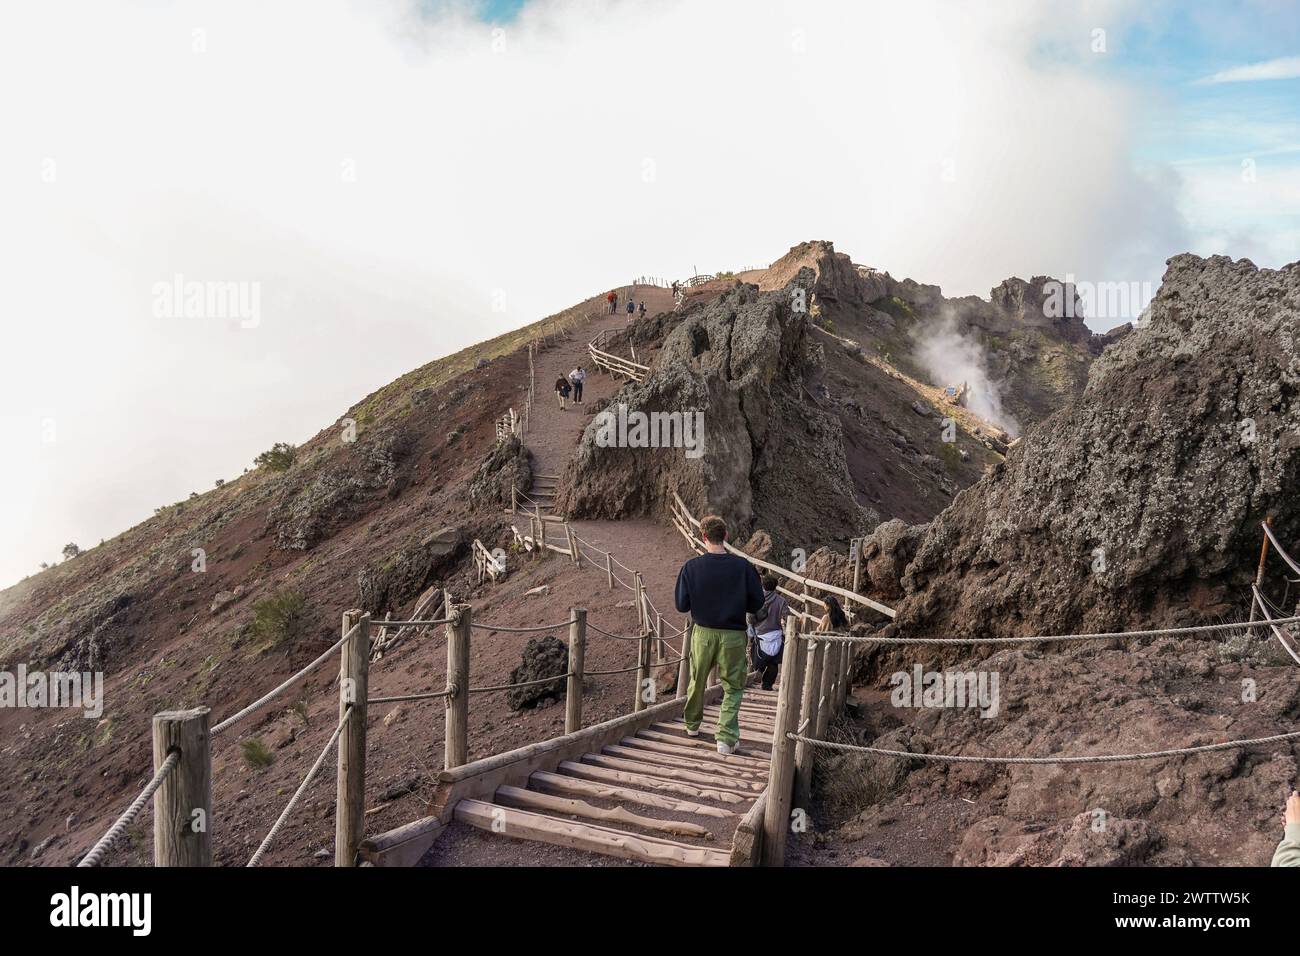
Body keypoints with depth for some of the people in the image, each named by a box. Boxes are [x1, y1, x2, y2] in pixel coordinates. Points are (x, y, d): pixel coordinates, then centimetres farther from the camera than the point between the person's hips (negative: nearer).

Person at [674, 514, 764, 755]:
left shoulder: (691, 567, -10)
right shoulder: (743, 566, -11)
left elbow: (681, 605, -6)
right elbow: (757, 604, -5)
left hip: (703, 633, 2)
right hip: (734, 635, -1)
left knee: (697, 682, 21)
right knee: (733, 688, 10)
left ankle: (692, 725, 39)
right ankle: (726, 738, 0)